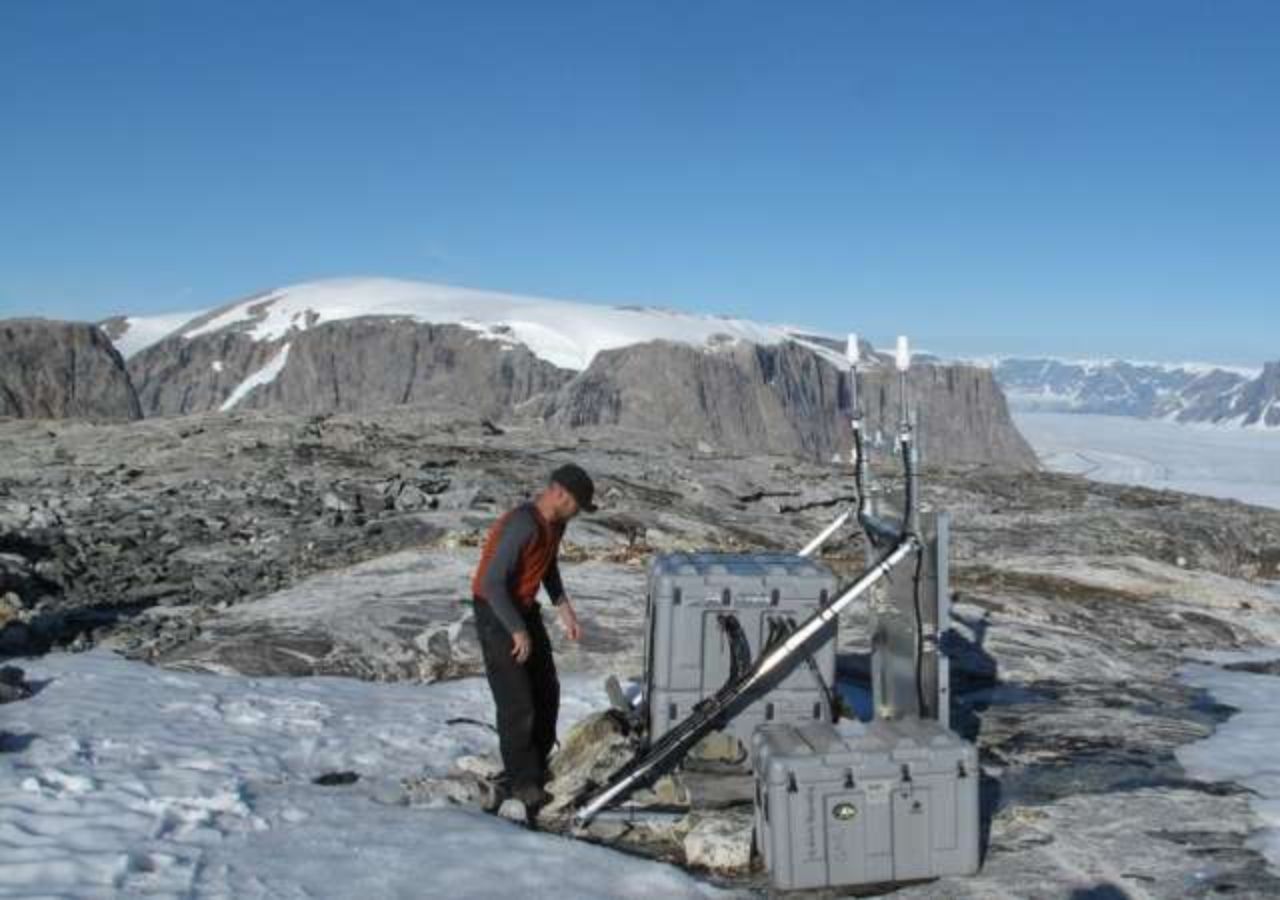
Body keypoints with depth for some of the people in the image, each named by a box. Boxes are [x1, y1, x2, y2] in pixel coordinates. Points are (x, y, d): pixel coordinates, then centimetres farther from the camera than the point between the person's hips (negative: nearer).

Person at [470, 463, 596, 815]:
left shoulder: (555, 523, 1)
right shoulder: (522, 526, -29)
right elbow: (492, 583, -30)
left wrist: (565, 611, 9)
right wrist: (518, 631, -23)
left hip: (526, 610, 9)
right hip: (497, 615, -9)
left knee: (547, 693, 14)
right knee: (517, 703, -7)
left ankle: (536, 768, 29)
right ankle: (521, 782, 6)